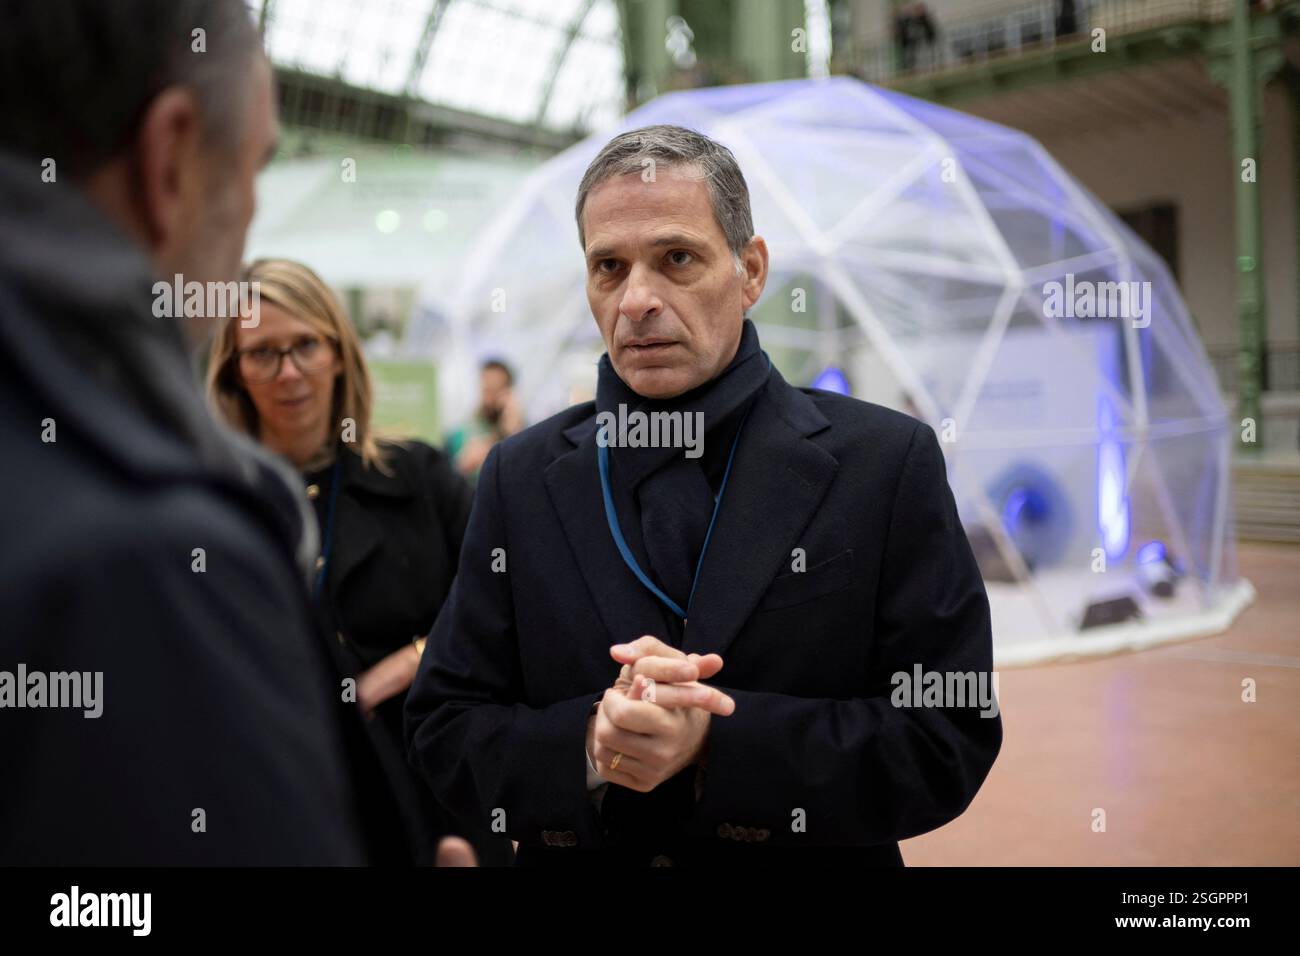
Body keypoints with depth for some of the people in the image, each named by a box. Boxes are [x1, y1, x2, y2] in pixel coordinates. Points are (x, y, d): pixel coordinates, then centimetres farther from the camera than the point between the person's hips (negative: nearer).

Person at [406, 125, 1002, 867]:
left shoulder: (888, 462, -13)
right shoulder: (521, 477, -5)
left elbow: (949, 739, -15)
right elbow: (445, 729, -4)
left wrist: (714, 741, -26)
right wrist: (589, 745, -23)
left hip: (818, 855, -1)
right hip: (573, 854, 2)